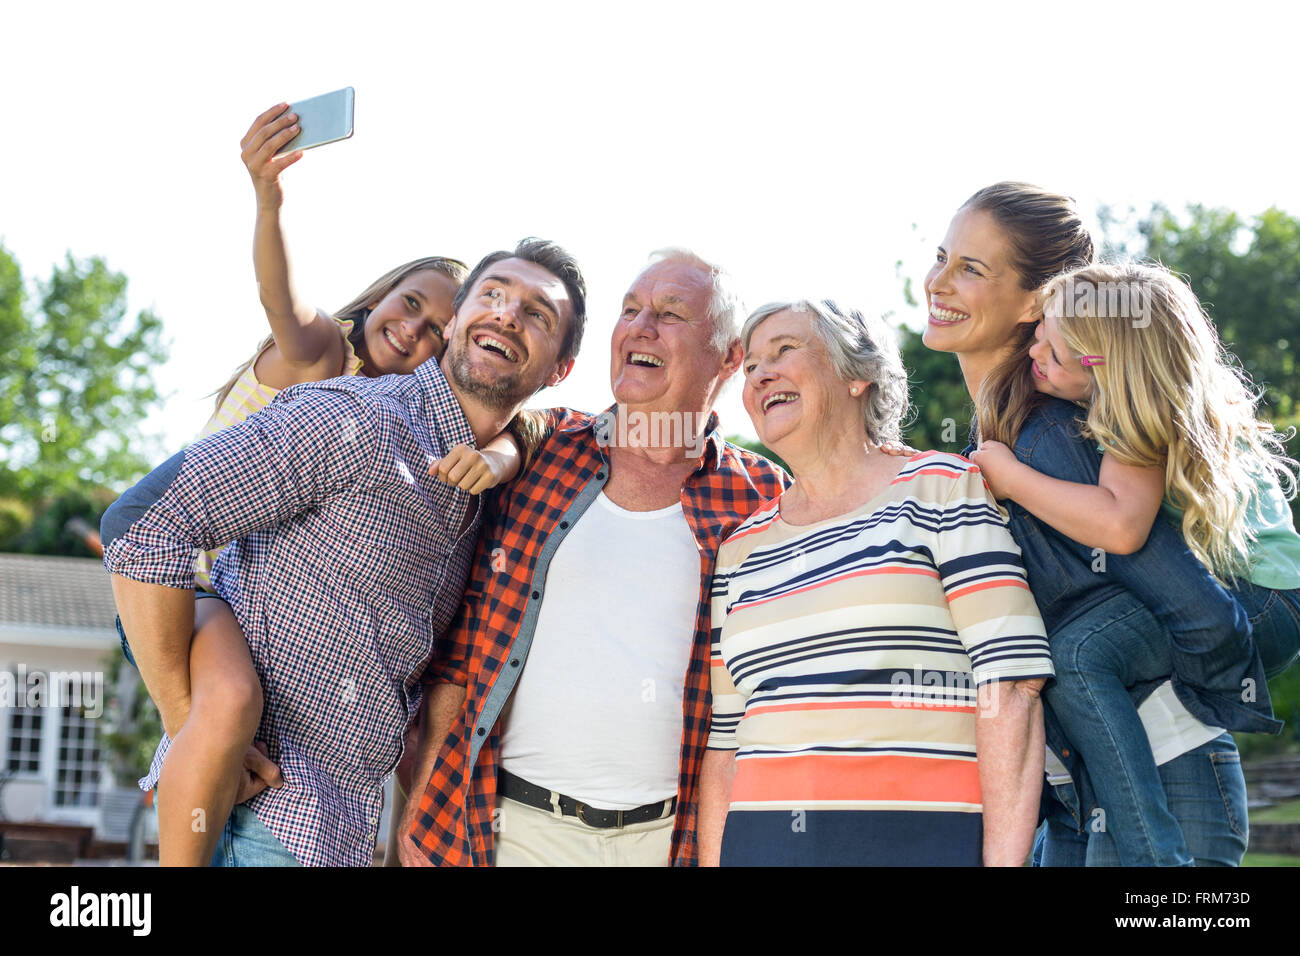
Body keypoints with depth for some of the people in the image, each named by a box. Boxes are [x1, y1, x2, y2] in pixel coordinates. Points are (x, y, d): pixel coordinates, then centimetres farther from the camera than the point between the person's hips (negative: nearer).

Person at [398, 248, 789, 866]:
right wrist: (422, 801, 3)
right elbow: (458, 639, 7)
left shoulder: (759, 502, 2)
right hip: (510, 825, 1)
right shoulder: (534, 454, 5)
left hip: (670, 835, 0)